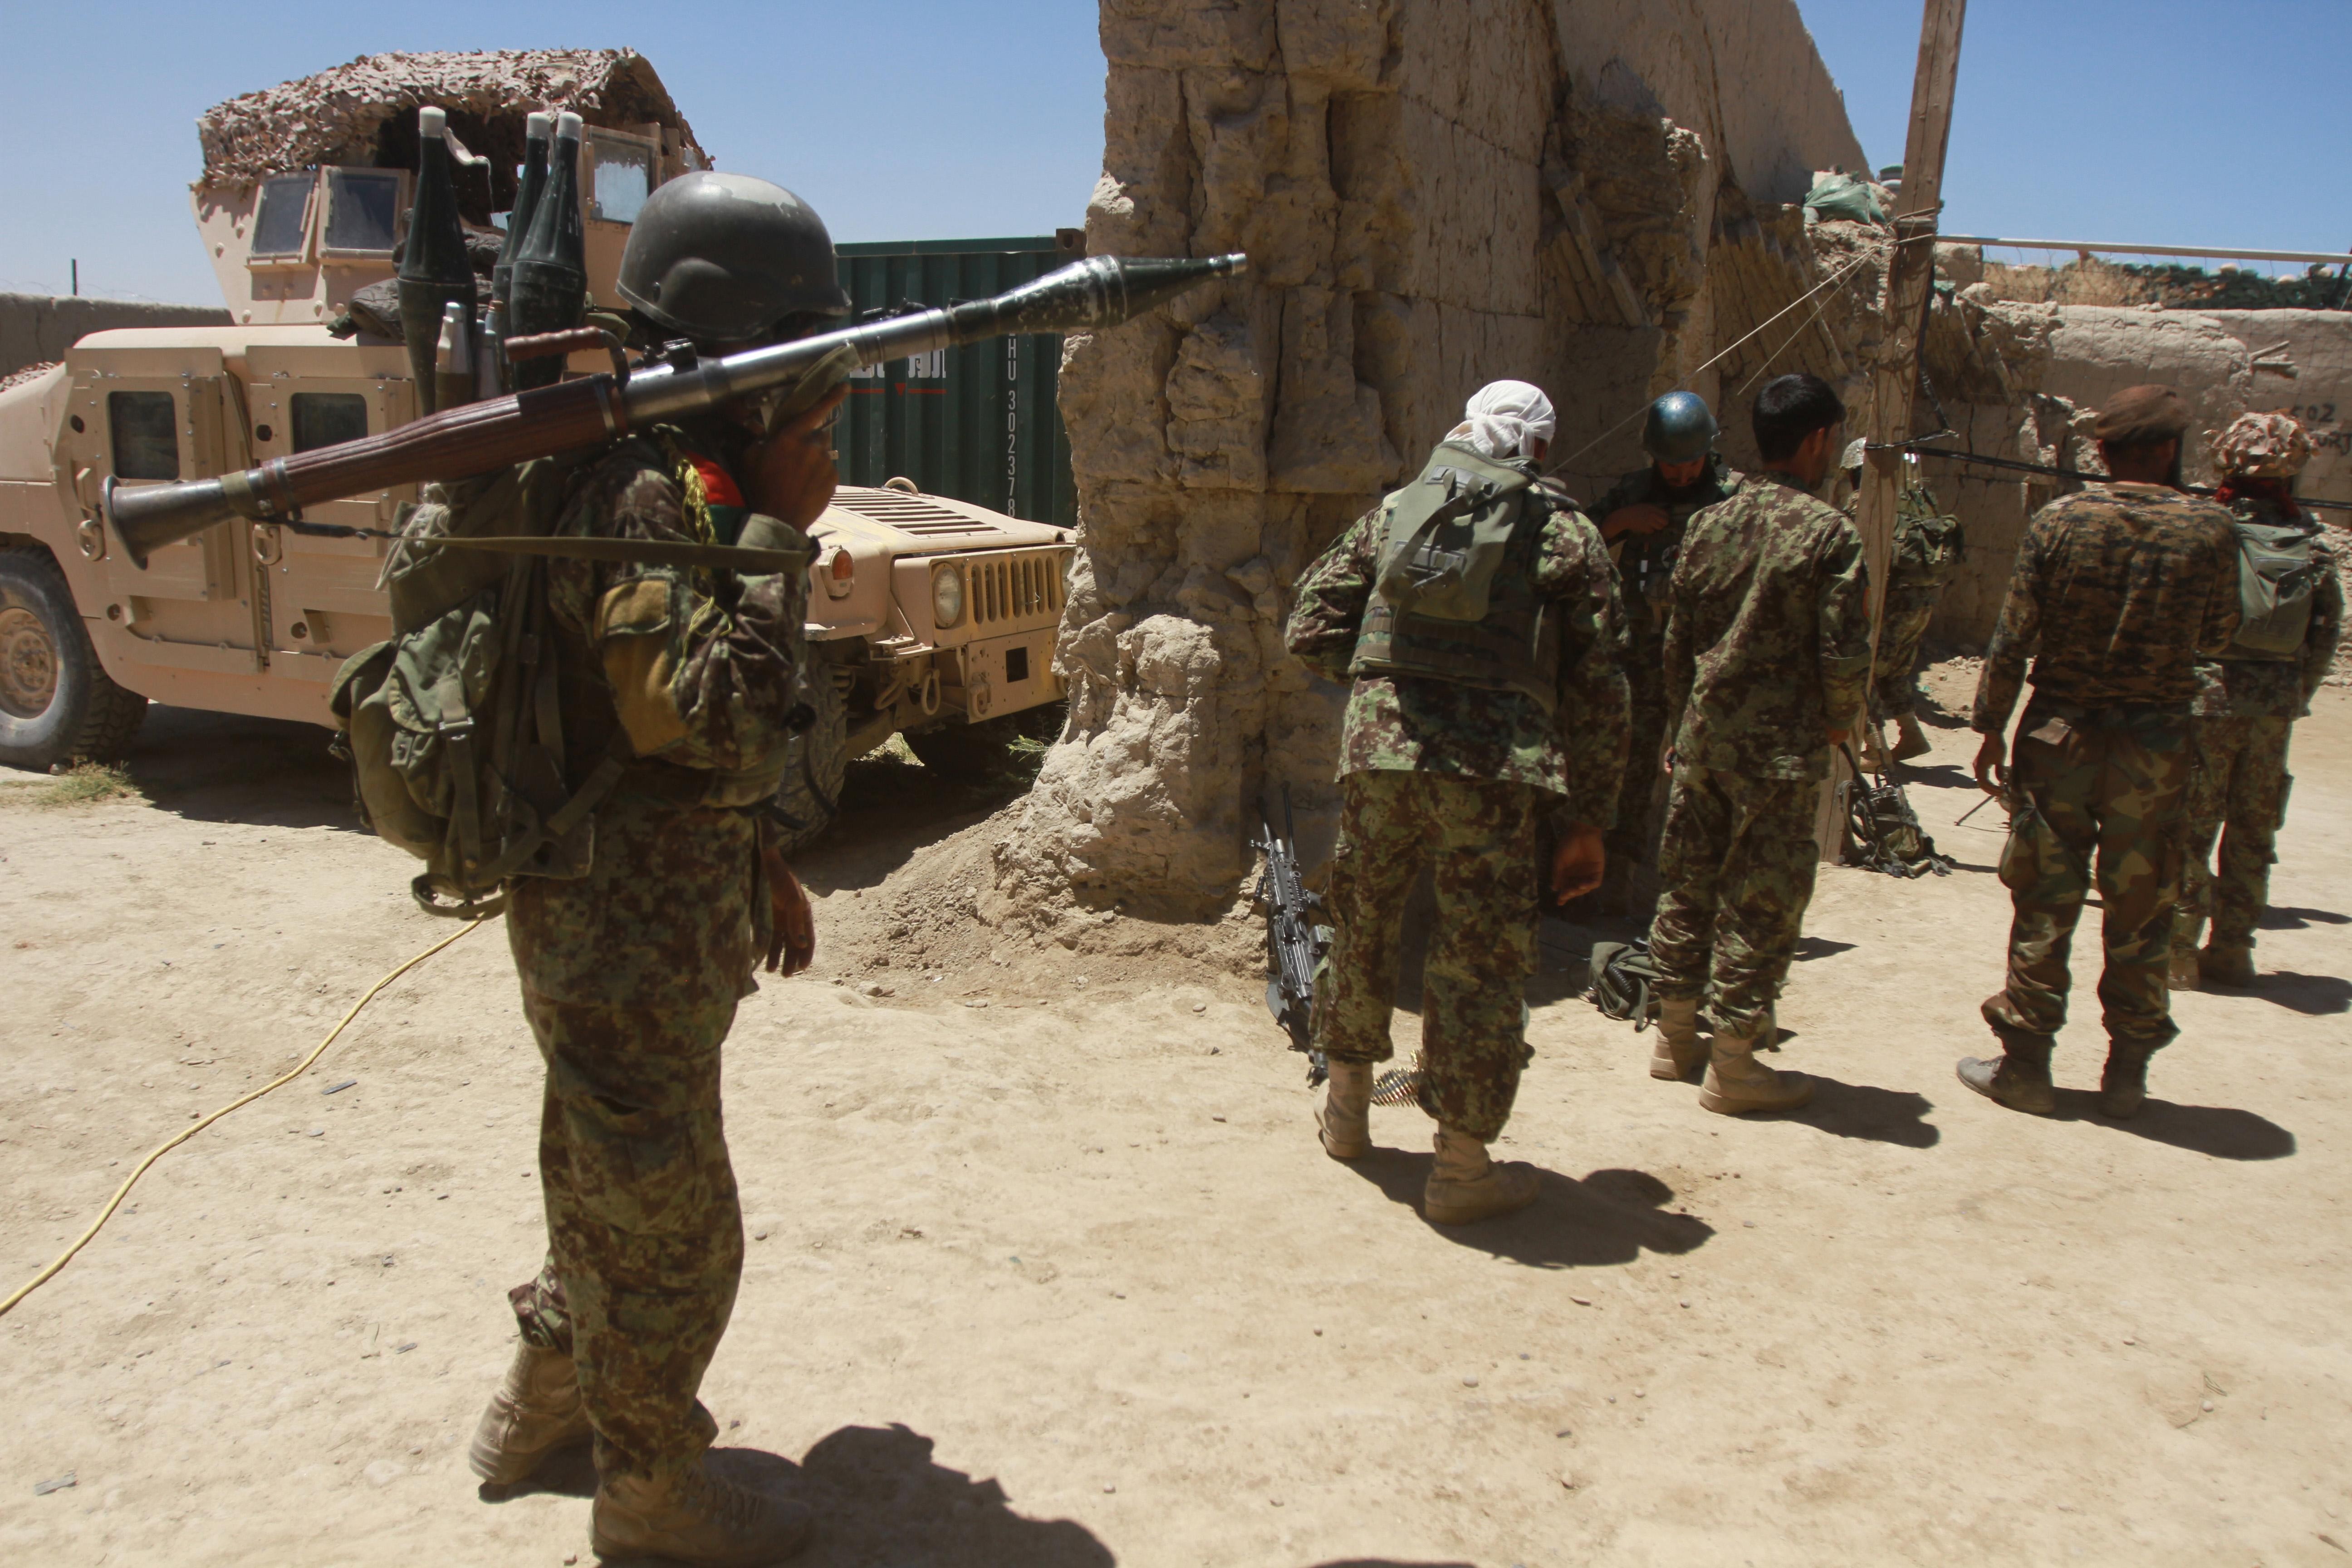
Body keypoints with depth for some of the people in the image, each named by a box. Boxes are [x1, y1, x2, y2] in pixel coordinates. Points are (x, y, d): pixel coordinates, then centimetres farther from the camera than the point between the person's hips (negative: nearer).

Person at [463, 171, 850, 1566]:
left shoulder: (699, 472, 11)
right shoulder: (650, 494, -23)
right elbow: (722, 730, -33)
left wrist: (758, 868, 20)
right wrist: (778, 528, -25)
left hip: (639, 918, 10)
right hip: (632, 939, -10)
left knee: (608, 1182, 25)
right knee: (674, 1228, 6)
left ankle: (549, 1401, 45)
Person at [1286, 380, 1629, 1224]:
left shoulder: (1391, 513, 14)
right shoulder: (1565, 534, 7)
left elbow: (1312, 629, 10)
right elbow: (1595, 689, 4)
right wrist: (1588, 820, 8)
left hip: (1377, 751, 3)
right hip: (1494, 768, -3)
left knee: (1361, 926, 21)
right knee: (1481, 961, 6)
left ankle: (1347, 1106, 39)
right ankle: (1463, 1167, 14)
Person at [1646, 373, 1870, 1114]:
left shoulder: (1708, 523, 6)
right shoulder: (1828, 532, -11)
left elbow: (1676, 641, 10)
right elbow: (1845, 654, -13)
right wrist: (1837, 723, 6)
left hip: (1702, 737, 6)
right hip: (1781, 748, -6)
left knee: (1688, 883, 14)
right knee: (1762, 900, 3)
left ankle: (1675, 1037, 26)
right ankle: (1733, 1064, 9)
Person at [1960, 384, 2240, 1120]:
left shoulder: (2060, 521, -7)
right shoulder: (2208, 529, -5)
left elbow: (2012, 637, -6)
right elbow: (2218, 637, 6)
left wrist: (1991, 728, 2)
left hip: (2061, 734, -1)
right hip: (2157, 743, 1)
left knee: (2044, 903, 7)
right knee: (2141, 912, 11)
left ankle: (2025, 1061, 12)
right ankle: (2127, 1070, 20)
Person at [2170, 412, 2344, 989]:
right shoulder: (2314, 542, 3)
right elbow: (2327, 632, 5)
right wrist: (2295, 695, 14)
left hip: (2210, 692, -4)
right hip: (2276, 703, 4)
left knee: (2190, 825, 2)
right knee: (2253, 831, 13)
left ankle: (2179, 951, 2)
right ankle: (2232, 950, 20)